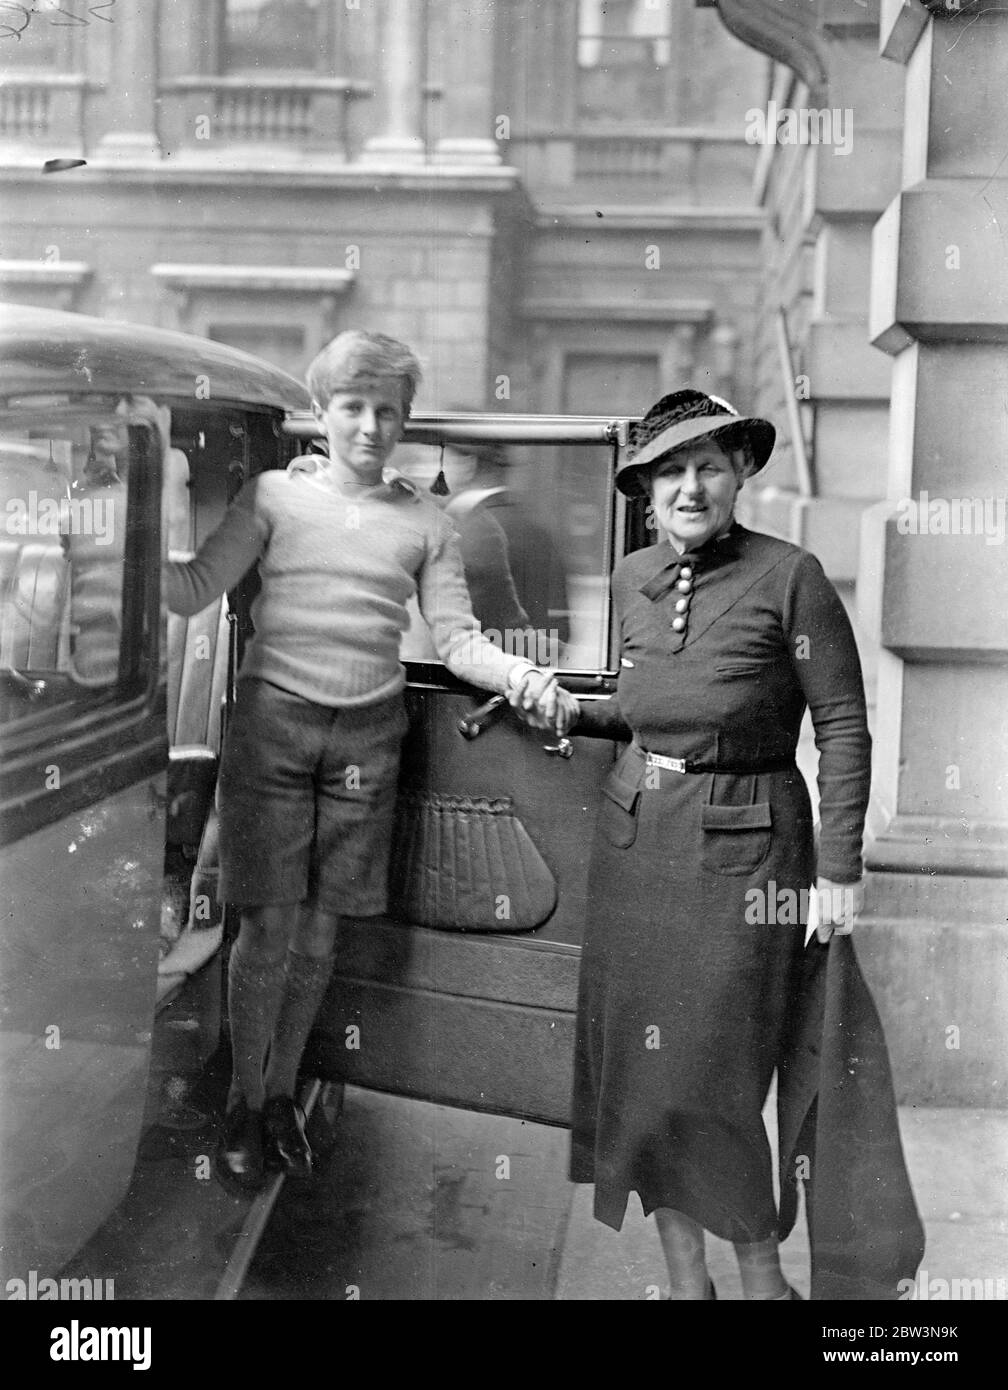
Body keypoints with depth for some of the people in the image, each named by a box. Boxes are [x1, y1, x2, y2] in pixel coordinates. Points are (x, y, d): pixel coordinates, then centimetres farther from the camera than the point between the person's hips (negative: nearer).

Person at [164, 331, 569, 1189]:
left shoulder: (424, 523, 8)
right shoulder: (275, 495, 3)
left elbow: (457, 638, 5)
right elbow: (195, 590, -1)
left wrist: (521, 678, -12)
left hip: (367, 732, 2)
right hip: (274, 718, -2)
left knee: (322, 926, 8)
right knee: (271, 922, -2)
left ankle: (282, 1092, 27)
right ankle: (244, 1103, 16)